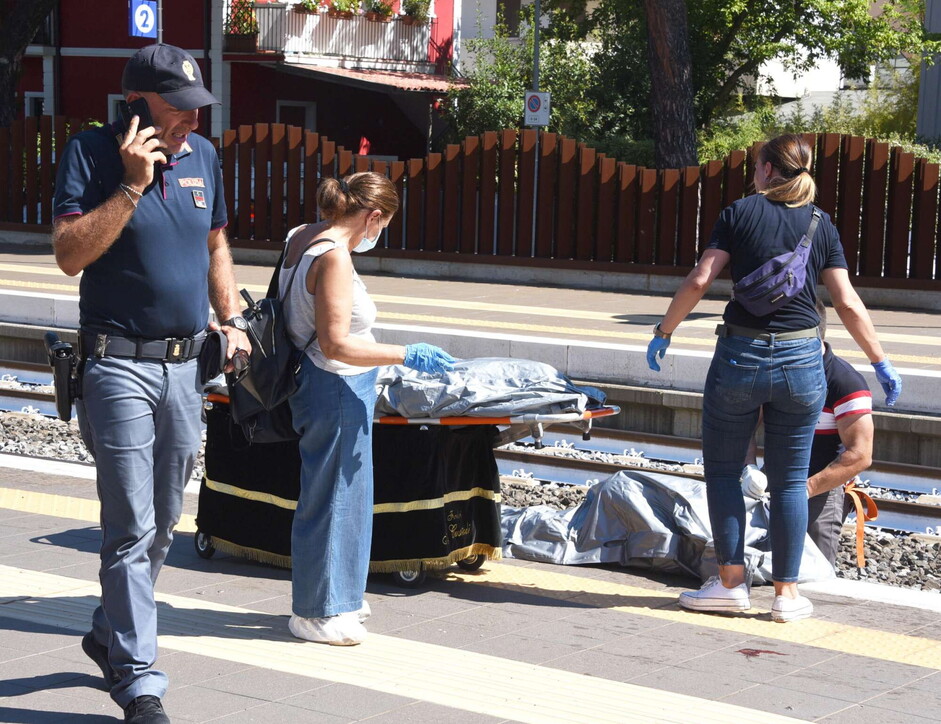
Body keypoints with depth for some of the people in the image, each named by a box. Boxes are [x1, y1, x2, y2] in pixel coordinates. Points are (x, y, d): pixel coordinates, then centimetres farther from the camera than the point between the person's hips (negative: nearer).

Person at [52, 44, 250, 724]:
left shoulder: (203, 156, 8)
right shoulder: (91, 154, -9)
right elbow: (71, 254, -18)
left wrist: (231, 318, 10)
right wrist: (133, 185, -22)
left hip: (186, 363, 6)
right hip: (120, 365, -6)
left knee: (163, 524, 15)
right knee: (131, 529, -7)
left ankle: (109, 634, 34)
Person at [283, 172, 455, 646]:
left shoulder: (302, 239, 7)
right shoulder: (334, 258, -22)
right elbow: (336, 345, -25)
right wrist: (405, 356, -20)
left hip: (327, 388, 10)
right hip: (336, 390, -10)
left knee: (345, 493, 20)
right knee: (330, 496, 1)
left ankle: (336, 597, 33)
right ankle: (315, 613, 13)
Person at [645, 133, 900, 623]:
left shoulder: (741, 212, 0)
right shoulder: (822, 225, 6)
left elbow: (699, 280, -7)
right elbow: (848, 303, 2)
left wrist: (664, 331, 4)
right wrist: (881, 363, 11)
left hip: (740, 356, -2)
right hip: (801, 361, 2)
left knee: (722, 469, 12)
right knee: (789, 479, 10)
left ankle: (731, 582, 9)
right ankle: (786, 592, 11)